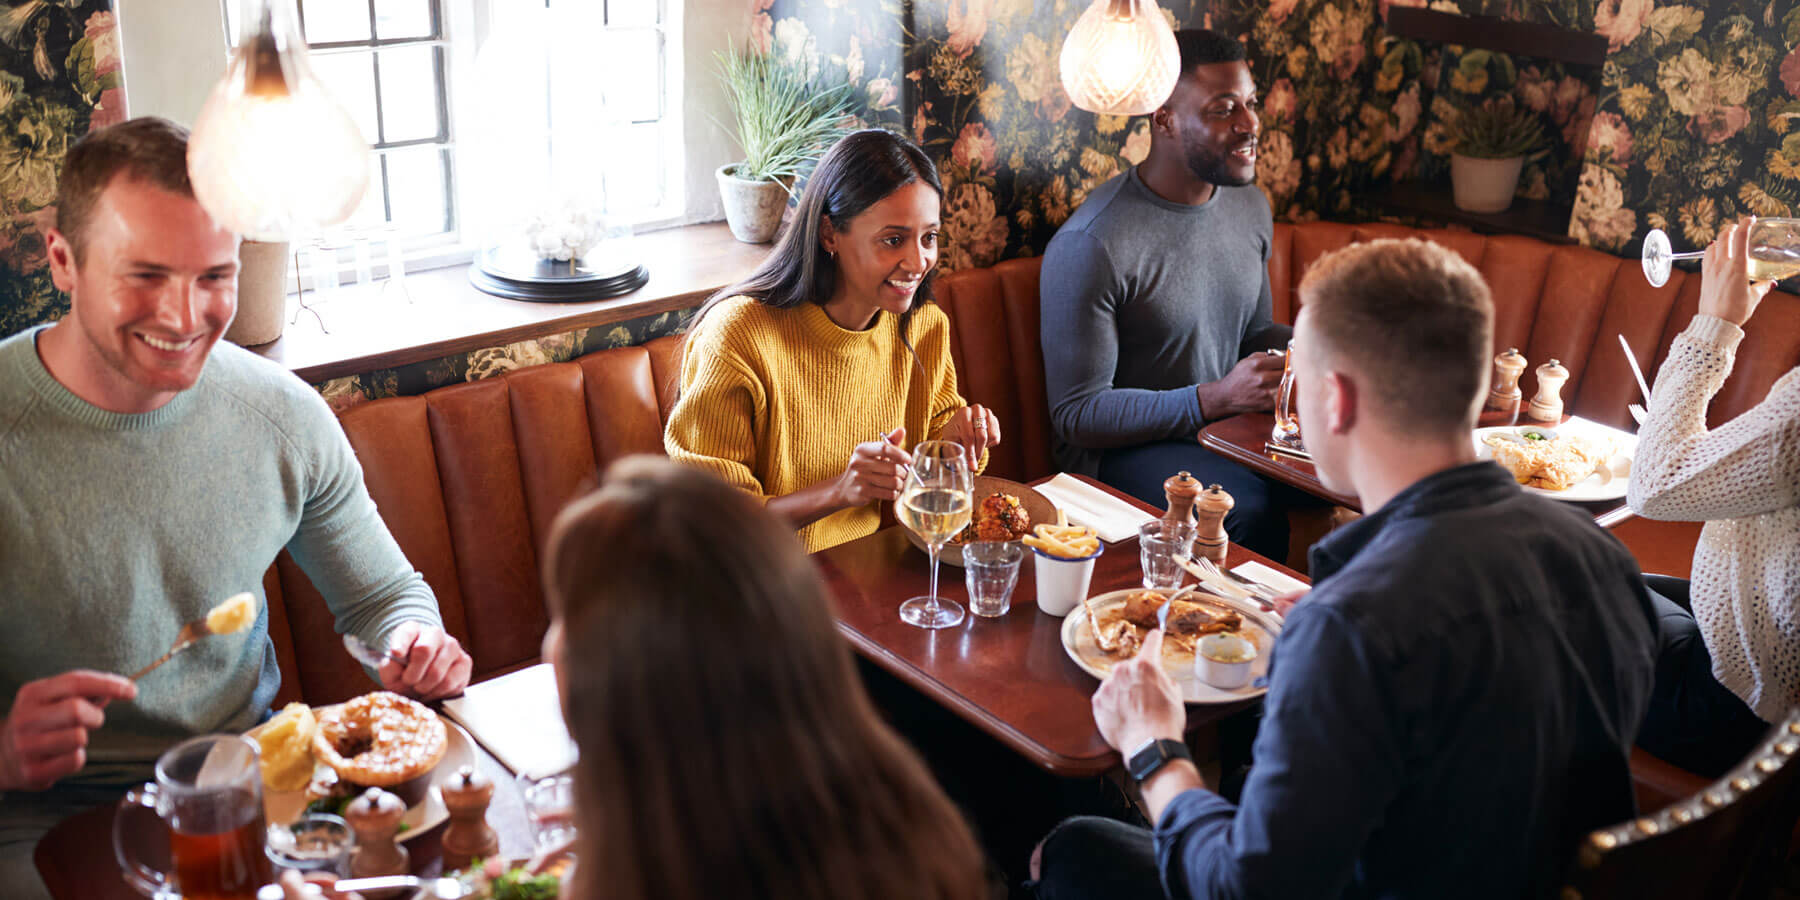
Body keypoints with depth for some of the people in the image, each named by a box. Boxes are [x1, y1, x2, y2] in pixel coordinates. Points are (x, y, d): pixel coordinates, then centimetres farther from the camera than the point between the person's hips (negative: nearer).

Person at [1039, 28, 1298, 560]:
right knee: (1251, 507, -33)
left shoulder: (1250, 207, 6)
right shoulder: (1091, 245, -19)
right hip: (1121, 450, -7)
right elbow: (1076, 415, -18)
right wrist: (1216, 397, -26)